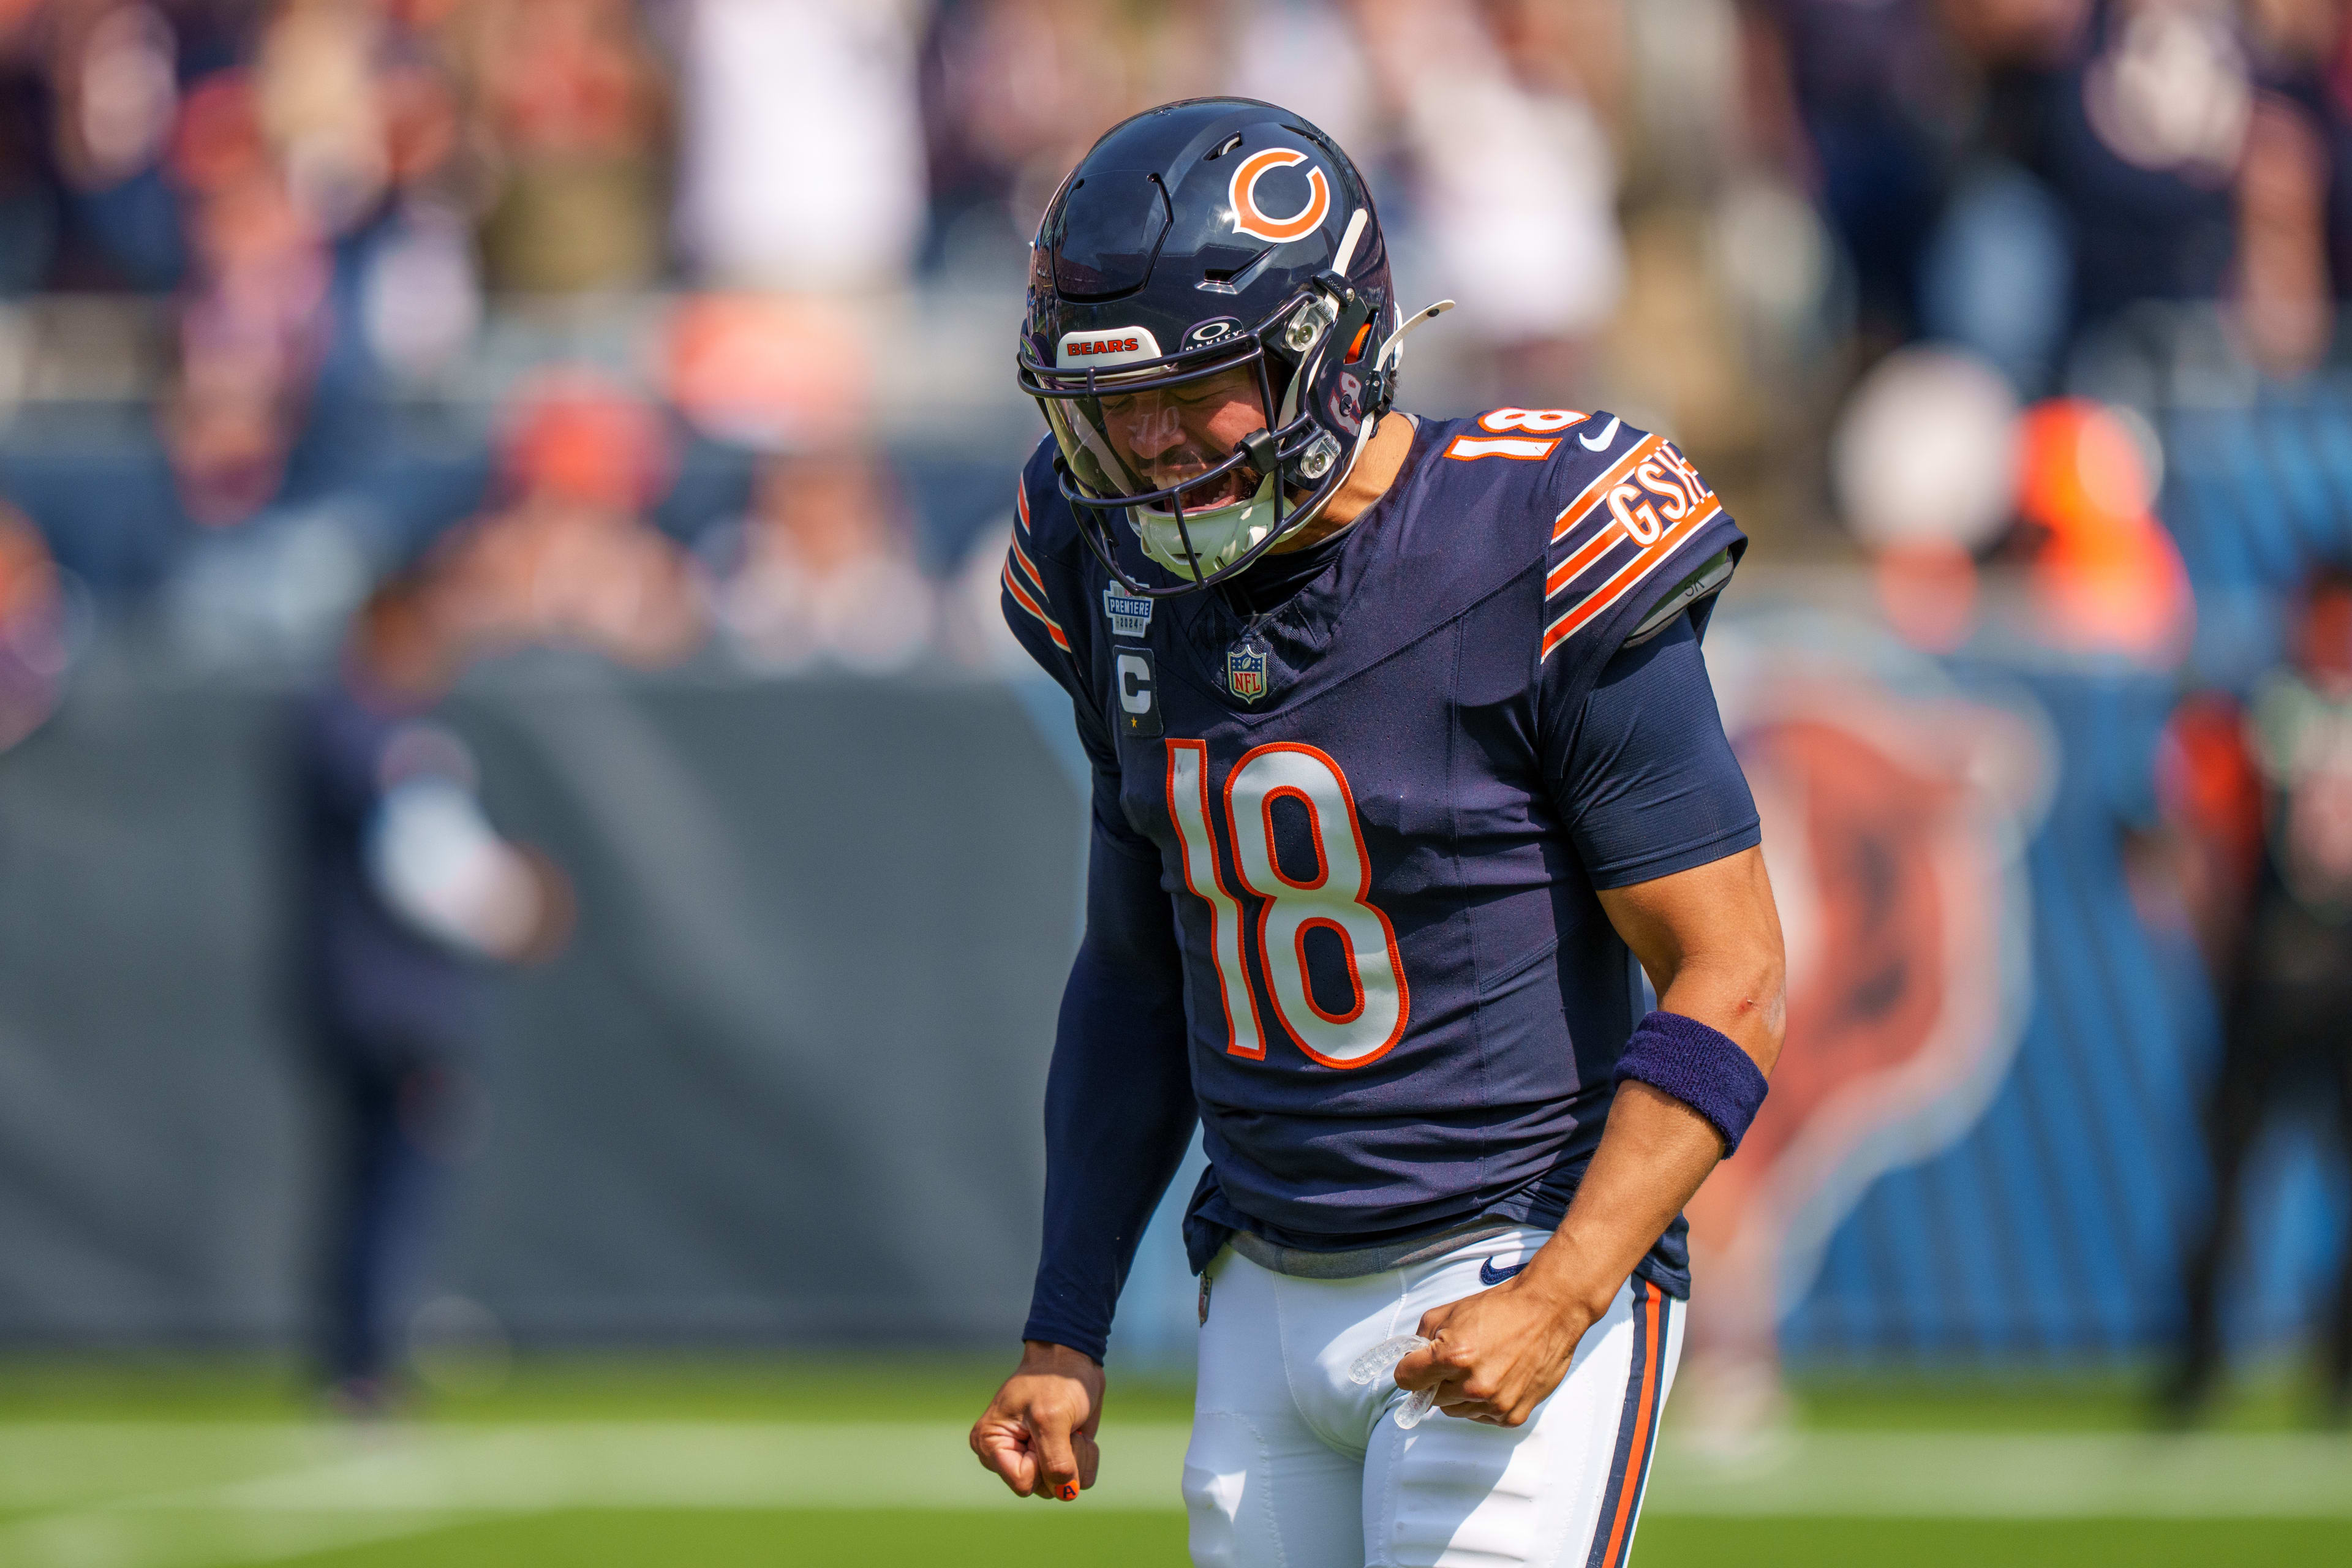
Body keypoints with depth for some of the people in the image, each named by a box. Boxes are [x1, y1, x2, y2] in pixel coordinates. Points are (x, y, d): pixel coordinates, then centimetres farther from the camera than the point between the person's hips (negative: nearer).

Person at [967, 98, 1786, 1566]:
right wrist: (1064, 1337, 12)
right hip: (1270, 1300, 6)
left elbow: (1730, 987, -13)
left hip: (1515, 1276, -6)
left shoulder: (1536, 565, -15)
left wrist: (1557, 1304, -22)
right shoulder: (1125, 587, 4)